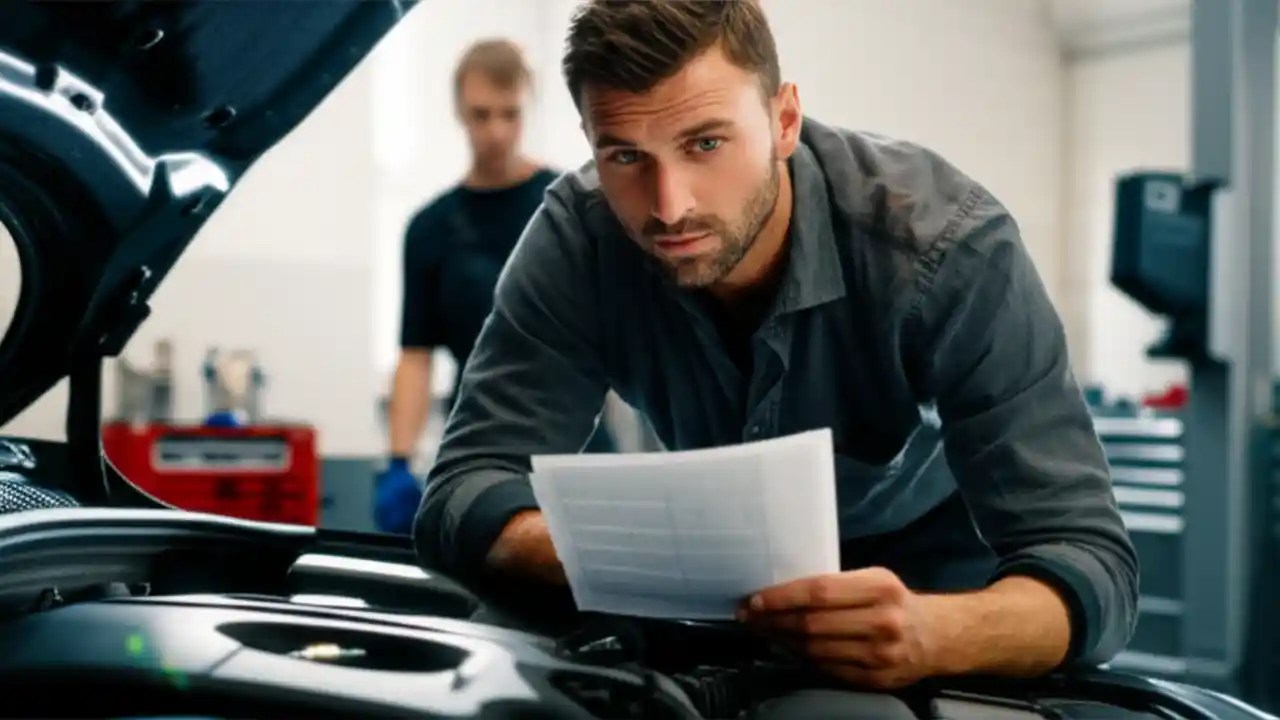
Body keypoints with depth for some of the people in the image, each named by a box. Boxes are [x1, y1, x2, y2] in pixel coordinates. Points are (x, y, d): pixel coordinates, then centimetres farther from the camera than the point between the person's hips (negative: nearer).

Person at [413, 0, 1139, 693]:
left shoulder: (951, 247, -30)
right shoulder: (578, 238, -23)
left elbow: (1091, 557, -34)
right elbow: (468, 485, -24)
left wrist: (932, 633, -55)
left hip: (932, 585, -1)